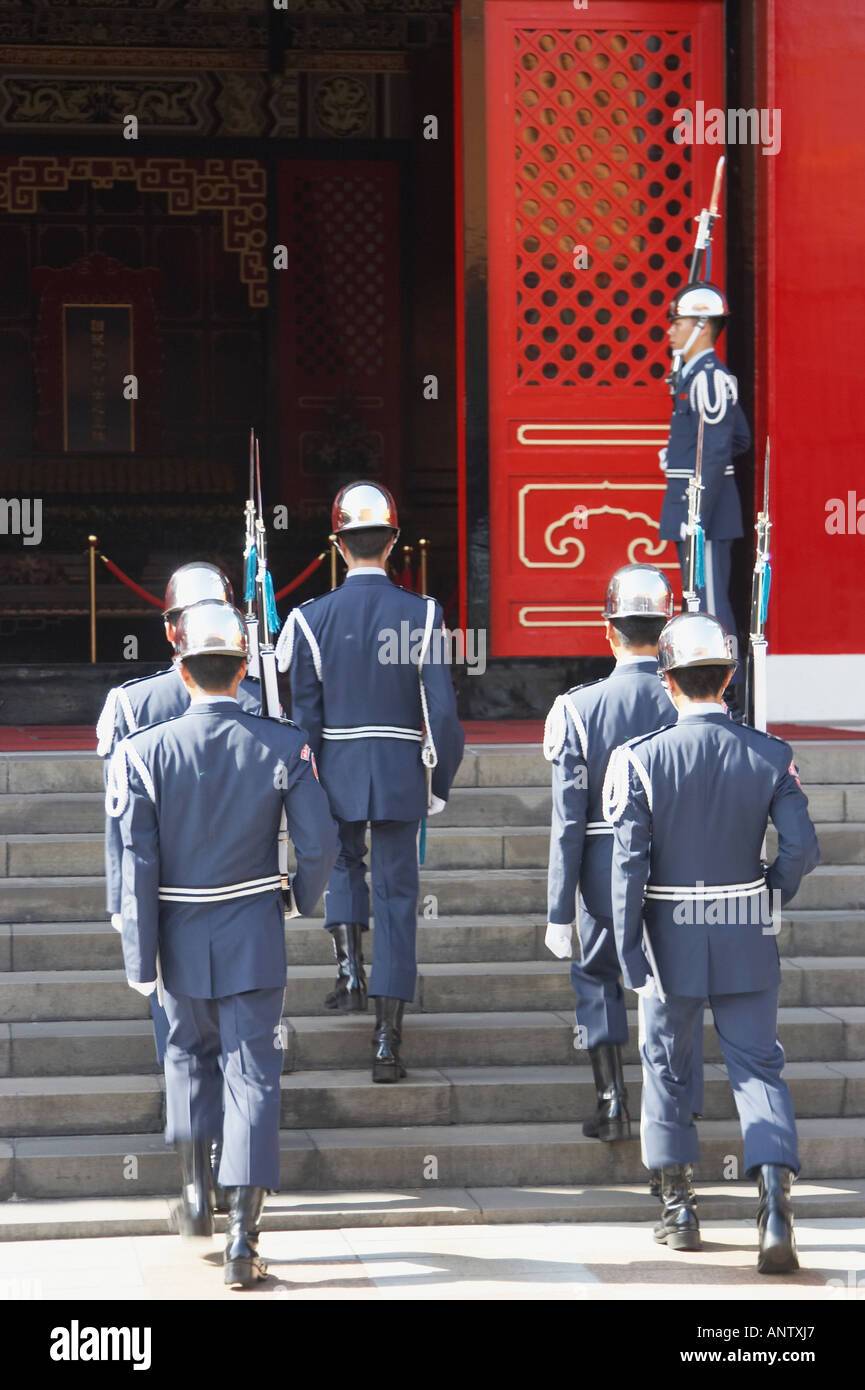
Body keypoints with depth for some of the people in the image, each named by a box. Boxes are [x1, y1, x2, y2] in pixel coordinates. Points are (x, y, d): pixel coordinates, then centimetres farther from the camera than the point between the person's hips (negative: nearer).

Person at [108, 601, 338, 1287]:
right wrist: (302, 896, 14)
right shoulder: (284, 745, -8)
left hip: (180, 934, 1)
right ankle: (243, 1238, -4)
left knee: (190, 1052, 25)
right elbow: (319, 843, -7)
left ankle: (197, 1191, 31)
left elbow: (137, 863, -9)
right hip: (254, 935, -1)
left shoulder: (145, 750, -10)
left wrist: (141, 955, -3)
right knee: (252, 1072, 1)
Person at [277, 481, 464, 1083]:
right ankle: (388, 1039, 5)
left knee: (344, 861, 29)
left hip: (337, 770, 1)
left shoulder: (313, 618, -7)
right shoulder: (422, 615, -7)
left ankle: (349, 964, 8)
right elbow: (443, 710, -8)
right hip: (402, 774, 0)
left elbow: (304, 714, -2)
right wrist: (440, 784, 5)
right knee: (397, 895, 6)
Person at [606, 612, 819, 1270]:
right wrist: (767, 900, 10)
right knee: (759, 1067, 6)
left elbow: (629, 861, -11)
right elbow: (802, 847, -8)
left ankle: (680, 1209, 21)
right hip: (747, 942, 1)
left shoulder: (640, 758, -10)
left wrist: (629, 951, -7)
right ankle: (776, 1206, -11)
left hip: (670, 940, -1)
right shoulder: (770, 754, -5)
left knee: (666, 1068, 15)